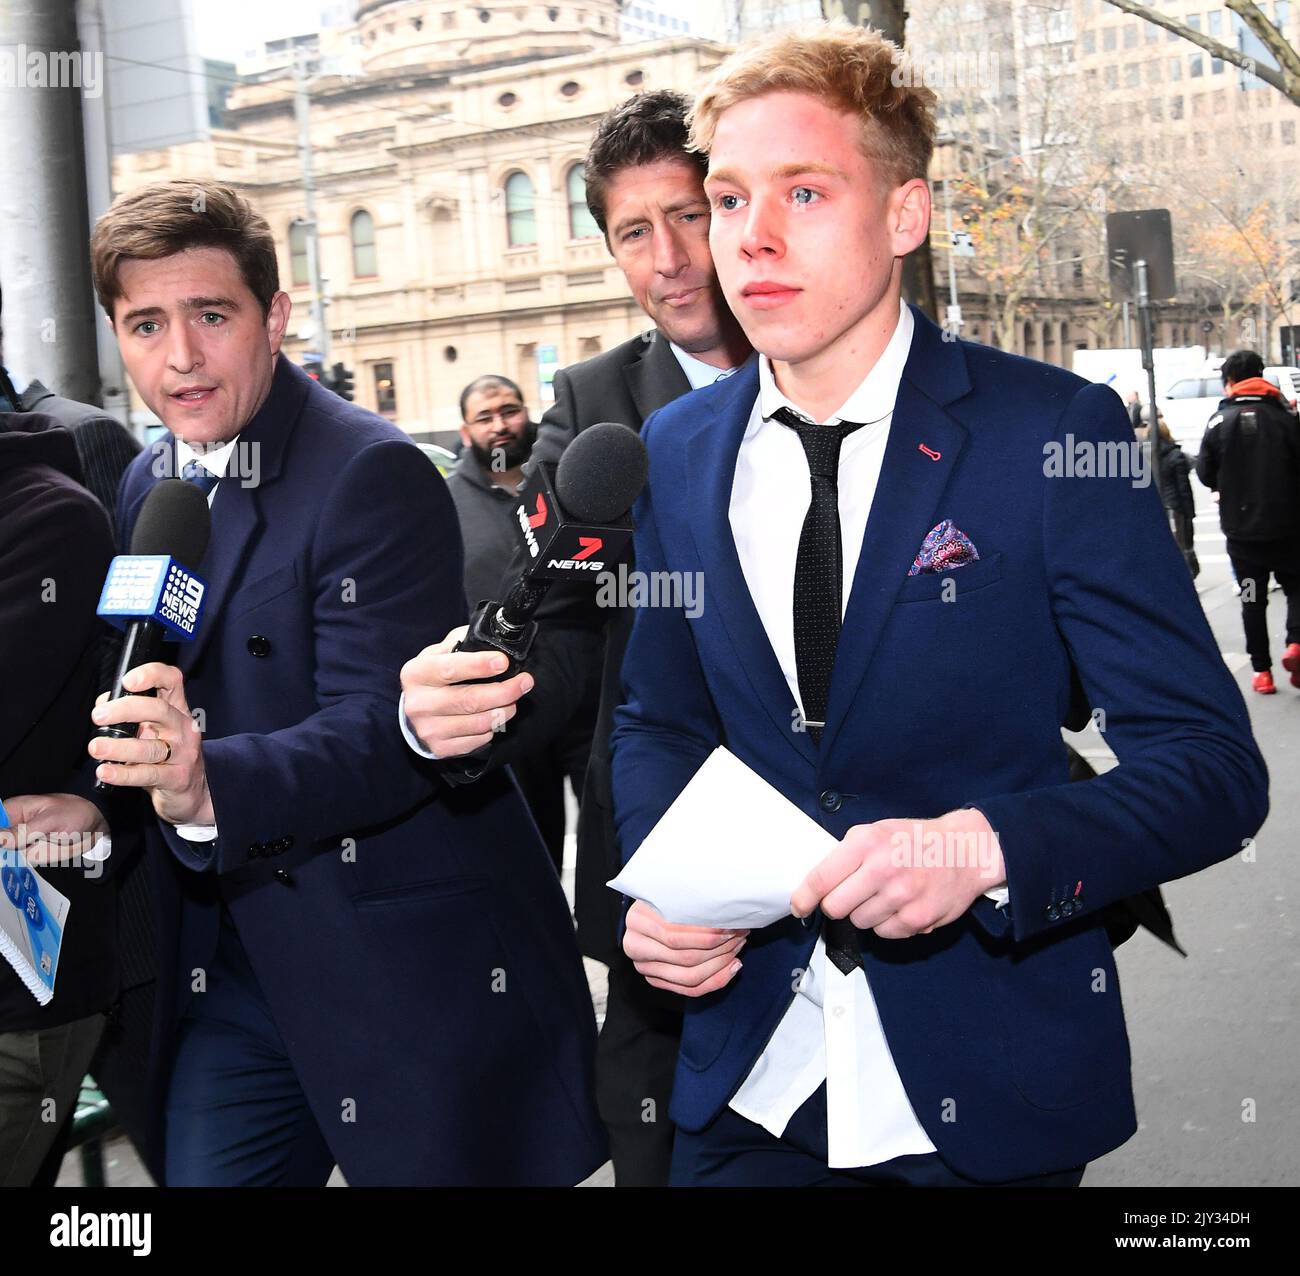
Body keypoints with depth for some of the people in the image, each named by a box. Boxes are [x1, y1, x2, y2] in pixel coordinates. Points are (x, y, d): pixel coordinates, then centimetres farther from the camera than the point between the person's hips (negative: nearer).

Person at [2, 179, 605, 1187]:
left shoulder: (373, 475, -17)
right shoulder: (148, 485, 7)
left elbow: (380, 734, -25)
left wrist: (211, 786, -40)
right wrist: (100, 799, -1)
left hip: (406, 969, -6)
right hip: (227, 970, 7)